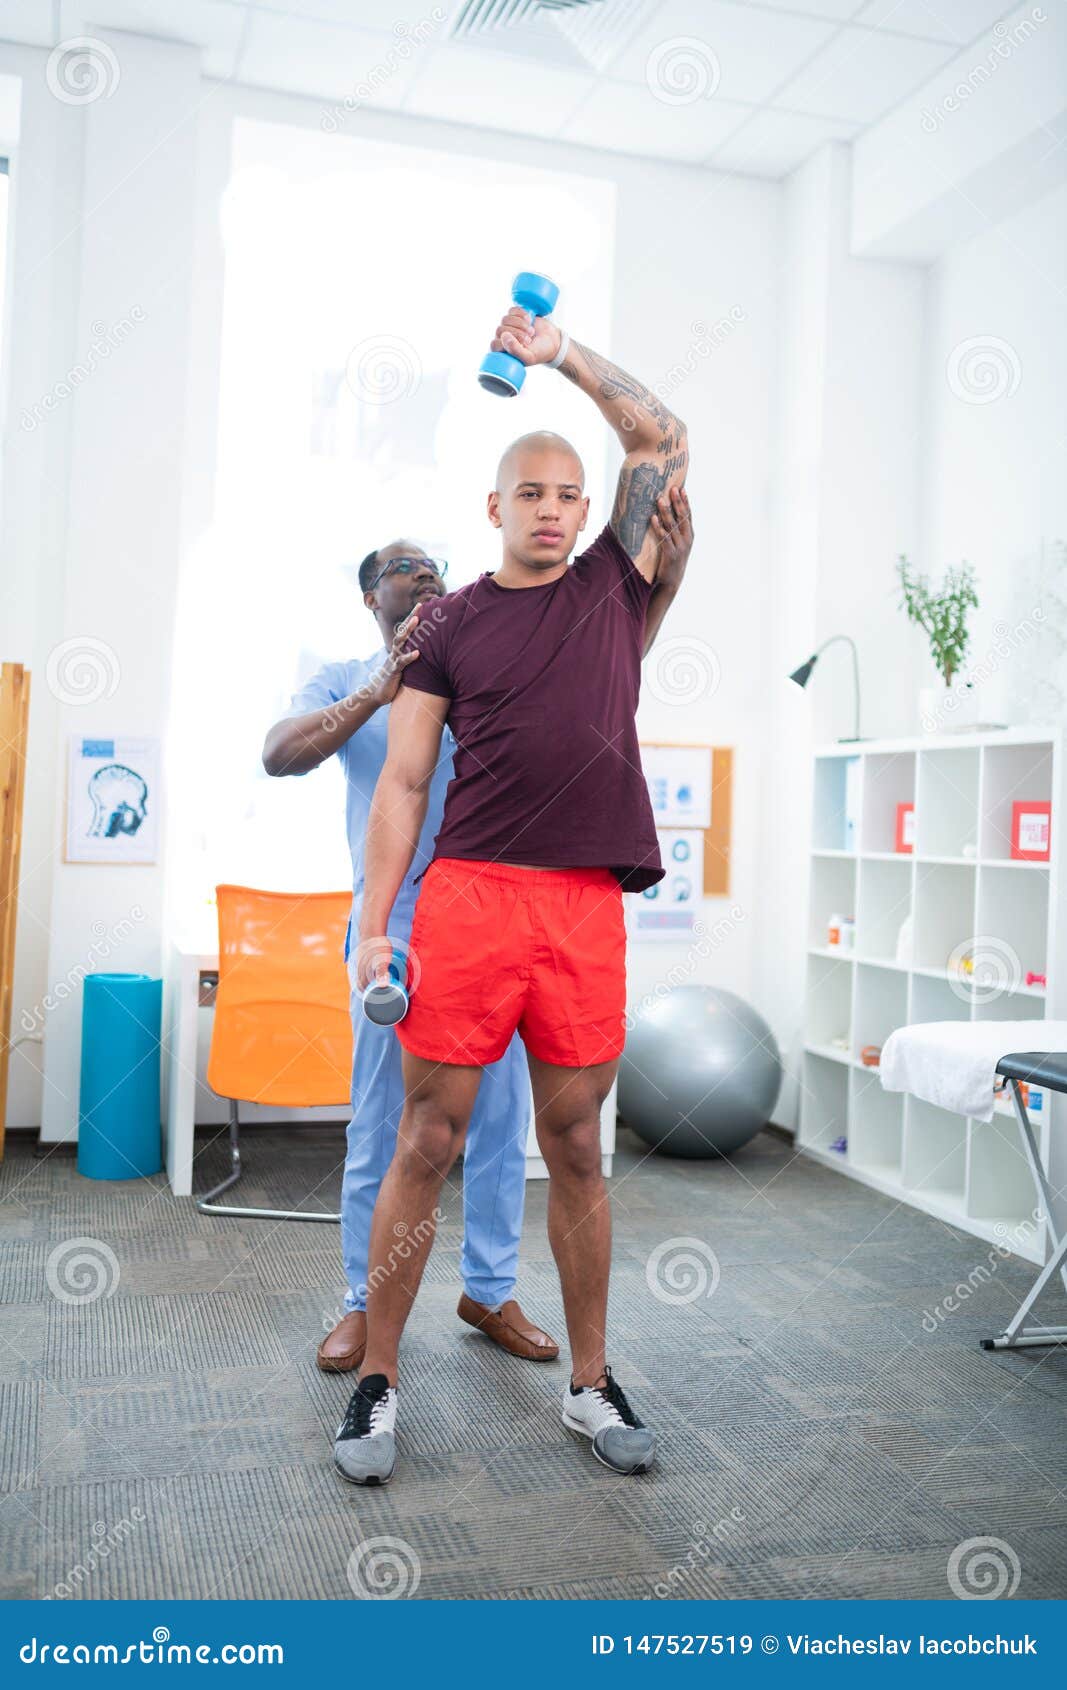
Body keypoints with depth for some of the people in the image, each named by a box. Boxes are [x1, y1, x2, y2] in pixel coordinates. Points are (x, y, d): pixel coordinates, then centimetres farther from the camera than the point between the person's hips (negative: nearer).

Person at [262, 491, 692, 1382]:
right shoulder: (347, 681, 8)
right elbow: (278, 754, -10)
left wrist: (667, 580, -10)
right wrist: (383, 690, -19)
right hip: (396, 928, -2)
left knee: (503, 1119, 8)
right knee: (380, 1127, 5)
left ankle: (490, 1291, 24)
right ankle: (366, 1301, 21)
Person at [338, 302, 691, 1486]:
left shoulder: (616, 587, 15)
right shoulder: (449, 625, 9)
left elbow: (663, 440, 17)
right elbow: (402, 781, 4)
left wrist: (562, 355, 17)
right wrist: (374, 926, -2)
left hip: (587, 906, 2)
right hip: (467, 897, -1)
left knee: (576, 1149, 10)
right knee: (426, 1143, 2)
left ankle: (591, 1384, 23)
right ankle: (377, 1383, 17)